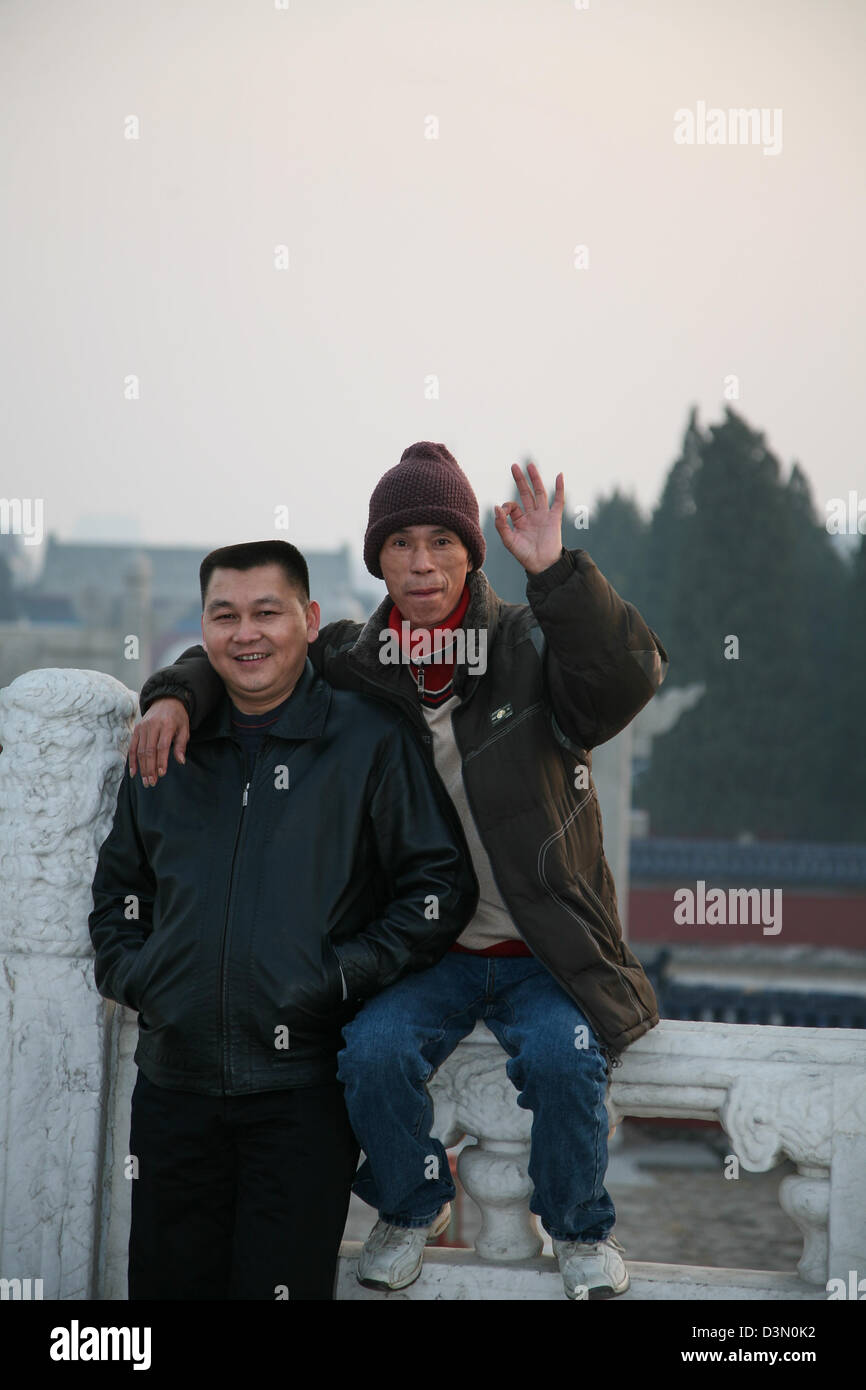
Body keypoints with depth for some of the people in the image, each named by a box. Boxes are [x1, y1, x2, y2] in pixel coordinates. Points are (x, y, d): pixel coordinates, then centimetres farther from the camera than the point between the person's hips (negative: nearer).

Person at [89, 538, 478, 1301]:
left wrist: (341, 976, -10)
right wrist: (131, 974, 8)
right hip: (172, 1083, 4)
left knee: (280, 1284, -3)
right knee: (167, 1282, 9)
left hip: (301, 1088, -4)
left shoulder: (370, 740, -1)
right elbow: (119, 885, 24)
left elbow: (443, 886, -2)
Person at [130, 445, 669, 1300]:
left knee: (563, 1054, -29)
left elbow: (626, 678, -25)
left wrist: (555, 573, -36)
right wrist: (176, 693, -3)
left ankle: (580, 1227, 3)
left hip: (544, 955, -2)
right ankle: (413, 1206, 8)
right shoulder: (353, 665, 3)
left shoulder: (531, 645, -5)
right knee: (373, 1051, -25)